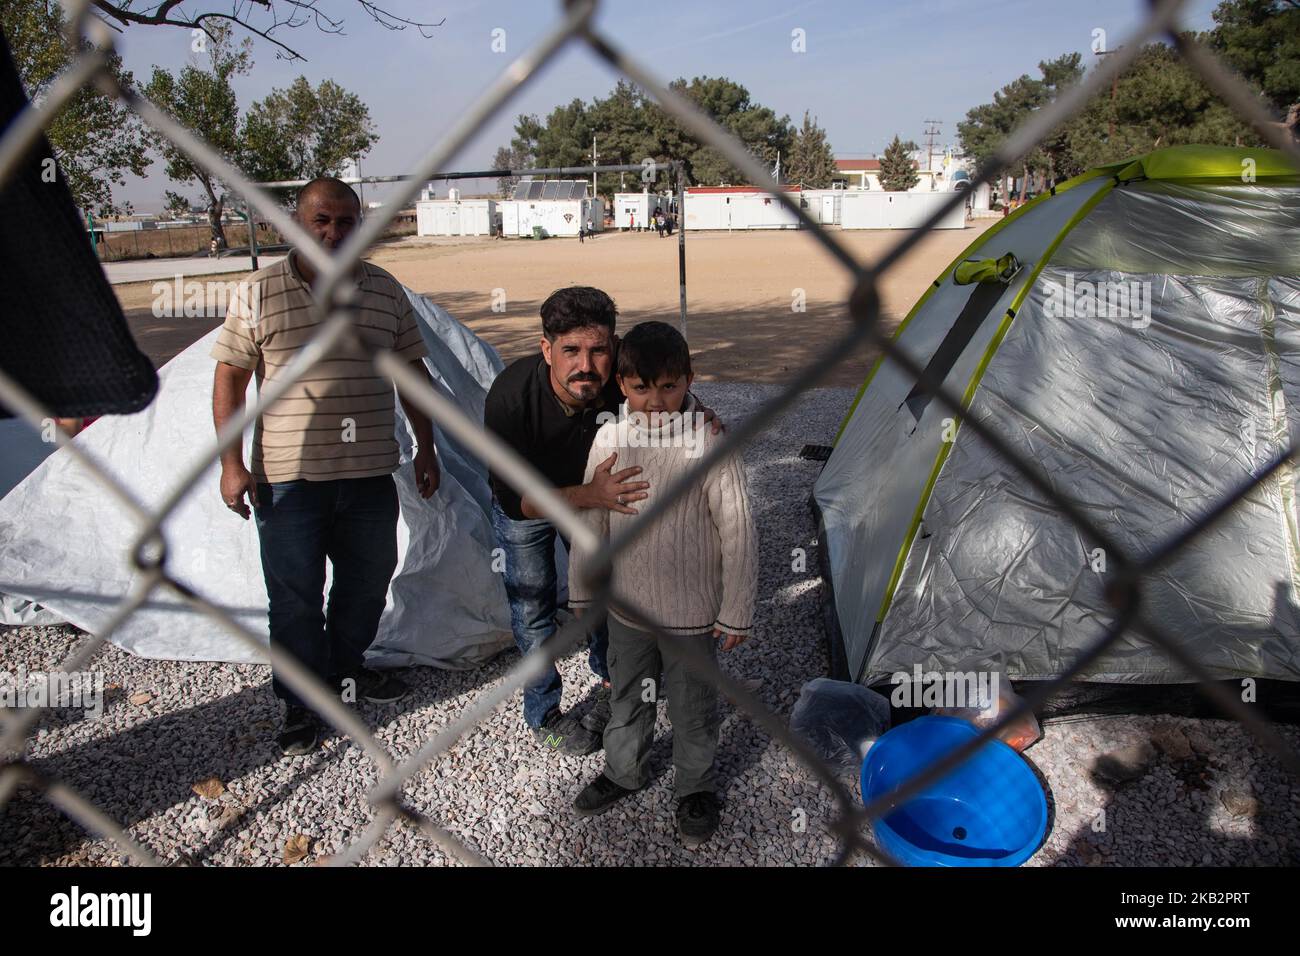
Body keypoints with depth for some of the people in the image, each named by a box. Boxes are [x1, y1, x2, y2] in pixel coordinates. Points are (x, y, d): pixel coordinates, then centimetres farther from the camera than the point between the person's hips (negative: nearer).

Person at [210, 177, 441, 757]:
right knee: (295, 595, 4)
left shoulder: (386, 291, 4)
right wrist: (231, 462, -7)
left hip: (371, 472, 3)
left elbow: (412, 374, 11)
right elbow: (230, 377, -1)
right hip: (287, 476, -3)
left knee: (367, 579, 16)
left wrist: (426, 448, 9)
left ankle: (346, 670, 38)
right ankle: (301, 702, 22)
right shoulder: (259, 293, -3)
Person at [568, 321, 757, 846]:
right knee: (626, 695, 24)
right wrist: (581, 592, 10)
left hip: (692, 614, -4)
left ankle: (697, 787, 42)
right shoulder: (609, 438, -7)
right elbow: (591, 522, 4)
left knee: (693, 705, 17)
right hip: (626, 607, 4)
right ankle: (624, 770, 49)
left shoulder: (710, 443, -19)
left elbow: (738, 533, -14)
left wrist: (735, 614, -10)